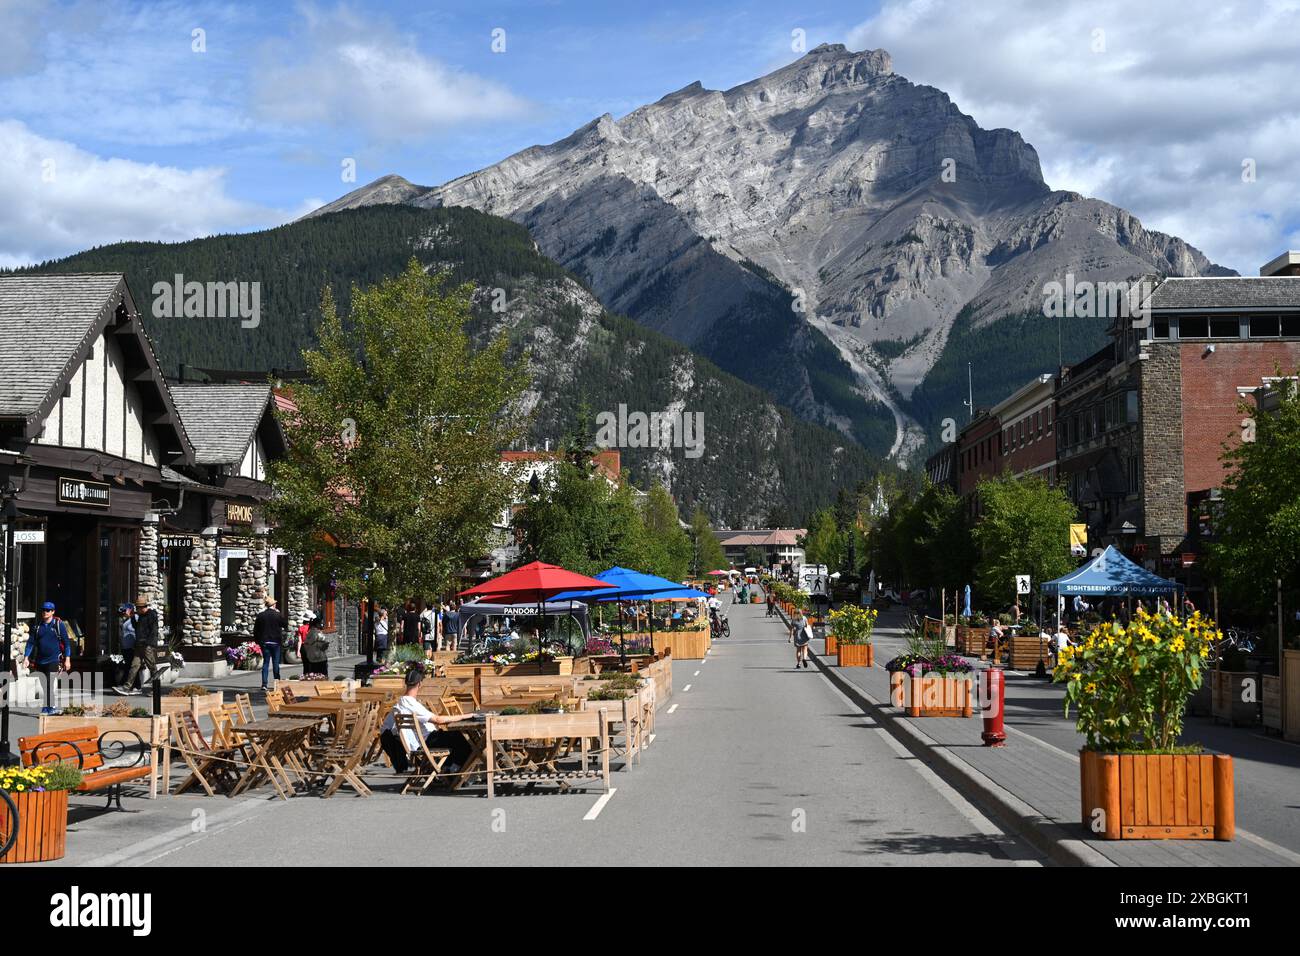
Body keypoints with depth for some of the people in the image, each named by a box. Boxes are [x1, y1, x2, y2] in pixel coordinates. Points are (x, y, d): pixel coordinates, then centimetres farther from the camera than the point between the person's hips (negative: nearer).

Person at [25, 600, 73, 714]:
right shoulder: (37, 626, 9)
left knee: (49, 683, -15)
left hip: (53, 660, -4)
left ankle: (50, 707, -11)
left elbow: (67, 642, -1)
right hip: (40, 661, 4)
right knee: (44, 685, 9)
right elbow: (30, 643, 8)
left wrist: (67, 659, -6)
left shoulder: (59, 625, -1)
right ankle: (46, 706, 19)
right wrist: (26, 658, -3)